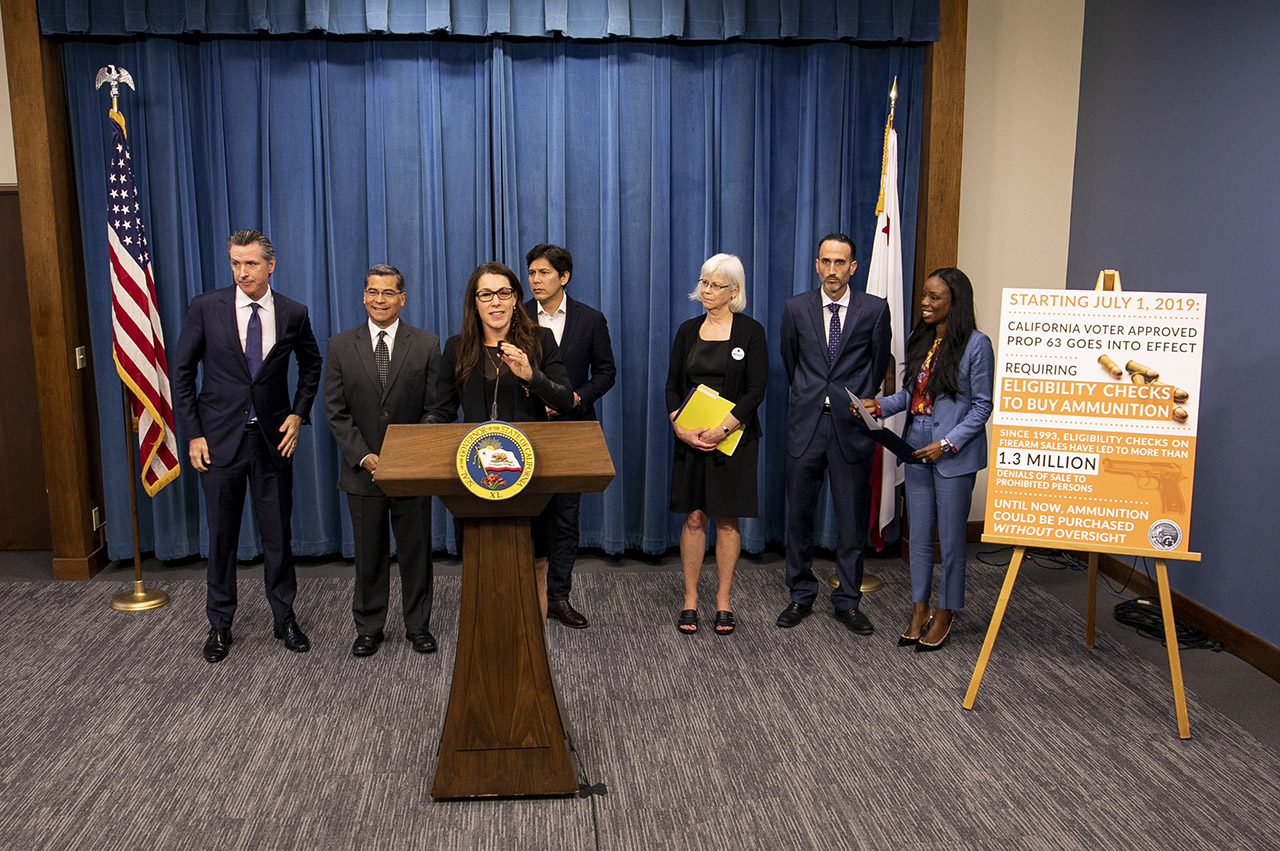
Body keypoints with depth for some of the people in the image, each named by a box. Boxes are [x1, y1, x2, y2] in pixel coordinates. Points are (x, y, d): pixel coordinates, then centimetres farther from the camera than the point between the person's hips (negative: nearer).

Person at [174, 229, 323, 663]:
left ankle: (284, 618, 24)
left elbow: (310, 364, 17)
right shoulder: (205, 307, -5)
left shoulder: (293, 314, -1)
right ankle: (220, 624, 23)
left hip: (273, 439, 1)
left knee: (278, 534, 8)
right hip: (220, 439, -1)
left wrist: (299, 413, 5)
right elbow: (182, 372, 1)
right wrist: (192, 433, -4)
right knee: (222, 535, 8)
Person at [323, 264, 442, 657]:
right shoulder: (340, 346, 3)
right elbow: (335, 411, 0)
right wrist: (364, 457, -10)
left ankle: (418, 625, 23)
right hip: (362, 471, 1)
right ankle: (369, 628, 23)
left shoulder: (427, 345, 0)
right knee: (369, 555, 10)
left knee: (416, 551, 8)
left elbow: (434, 410, -2)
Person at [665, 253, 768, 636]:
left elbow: (755, 390, -8)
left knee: (727, 520, 4)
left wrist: (723, 429, -17)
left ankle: (723, 601, 15)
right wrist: (681, 428, -10)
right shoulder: (688, 331, 7)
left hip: (734, 439, -2)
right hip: (690, 439, 2)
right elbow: (672, 386, 6)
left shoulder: (750, 331, -3)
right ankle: (690, 600, 13)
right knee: (694, 518, 4)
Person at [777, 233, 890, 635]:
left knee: (853, 518, 6)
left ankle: (848, 601, 18)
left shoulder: (874, 310, -1)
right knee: (799, 514, 7)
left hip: (852, 425, -1)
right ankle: (801, 596, 21)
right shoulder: (796, 308, 3)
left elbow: (879, 364, 11)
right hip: (806, 424, 1)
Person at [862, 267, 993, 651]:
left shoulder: (975, 344, -10)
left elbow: (981, 406, -9)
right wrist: (878, 405, -5)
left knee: (950, 536, 6)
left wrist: (947, 444, -16)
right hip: (917, 449, 6)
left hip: (954, 455, -6)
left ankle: (944, 613, 21)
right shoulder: (918, 340, 8)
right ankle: (919, 610, 24)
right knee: (919, 534, 12)